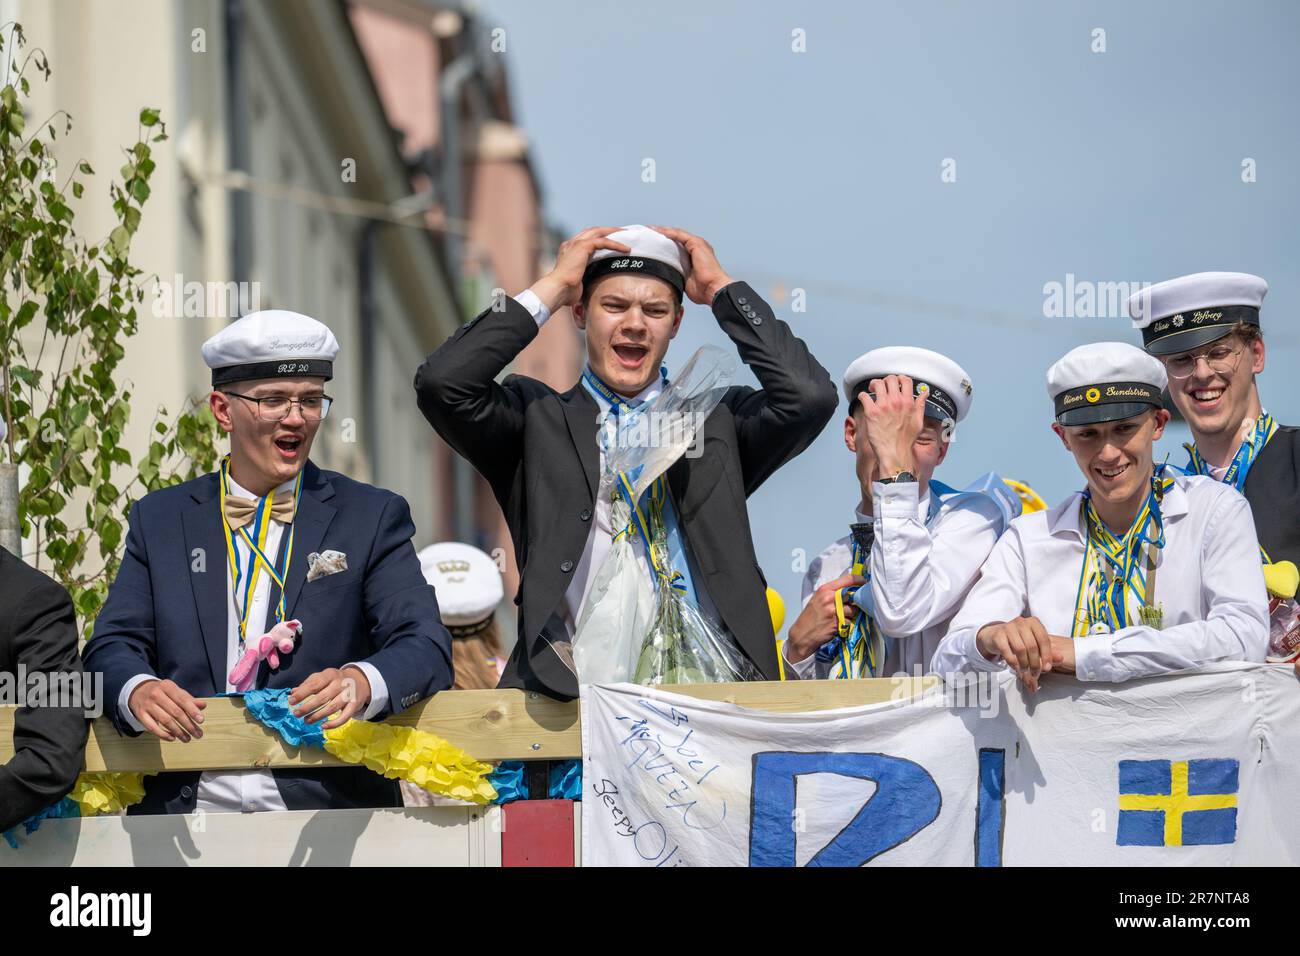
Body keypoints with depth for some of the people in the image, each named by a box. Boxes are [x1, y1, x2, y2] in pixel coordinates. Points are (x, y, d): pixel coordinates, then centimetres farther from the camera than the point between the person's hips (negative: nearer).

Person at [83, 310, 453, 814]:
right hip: (188, 806, 2)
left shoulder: (373, 517, 10)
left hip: (329, 809, -2)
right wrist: (137, 690, -15)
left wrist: (362, 681, -23)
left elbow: (425, 645, 0)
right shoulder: (160, 519, 16)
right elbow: (115, 643, 11)